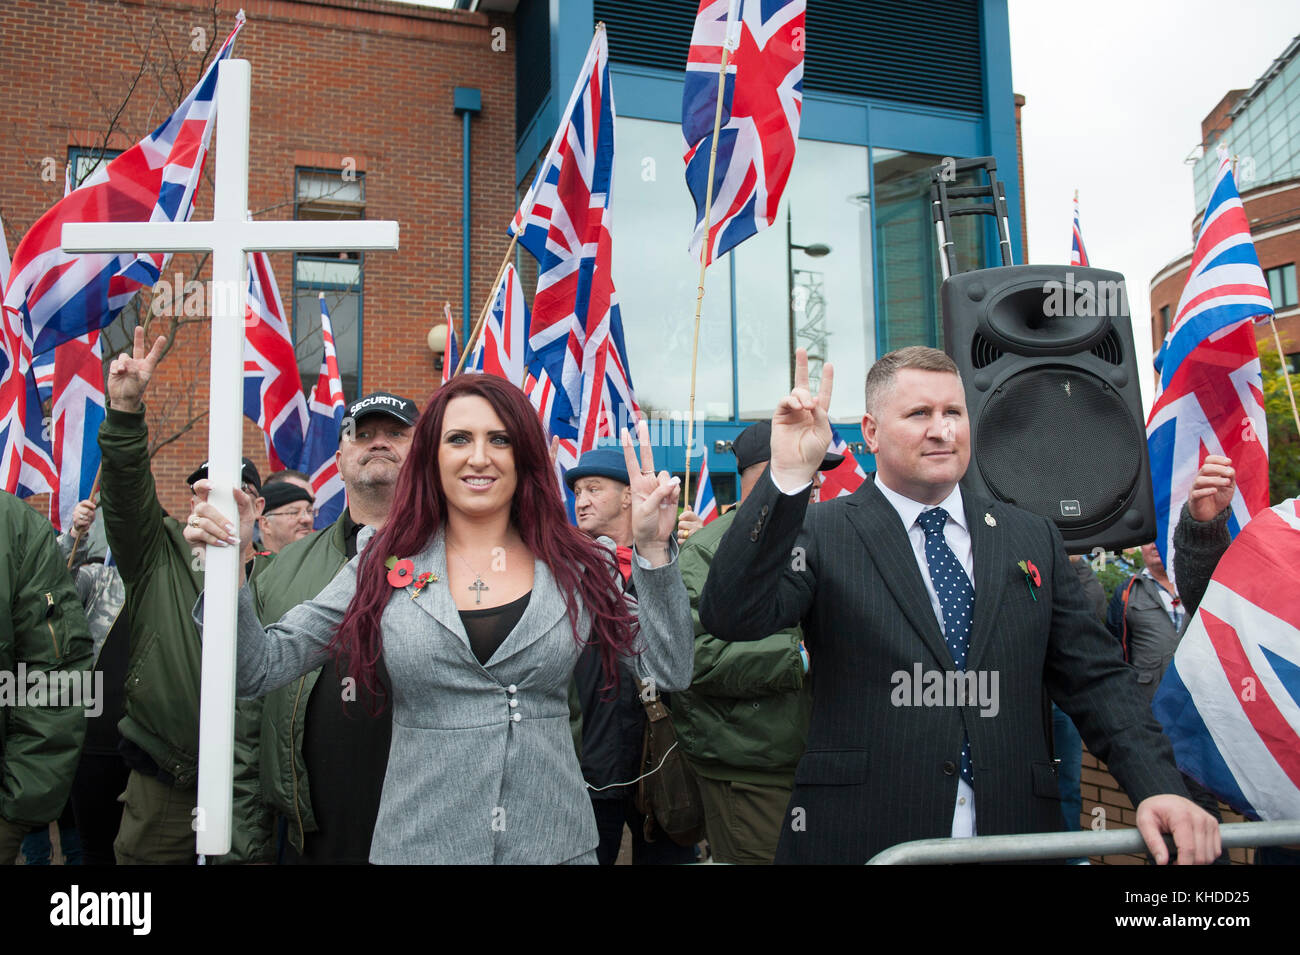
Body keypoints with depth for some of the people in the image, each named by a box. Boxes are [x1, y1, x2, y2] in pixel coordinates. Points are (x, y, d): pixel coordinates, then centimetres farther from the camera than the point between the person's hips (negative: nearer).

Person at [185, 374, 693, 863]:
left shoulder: (577, 567, -2)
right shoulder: (384, 567, -2)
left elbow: (668, 672, -5)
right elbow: (261, 668, -2)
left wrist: (652, 549, -14)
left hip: (555, 843, 1)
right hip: (418, 843, 0)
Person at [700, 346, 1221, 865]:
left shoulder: (1035, 539, 9)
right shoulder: (821, 532, -3)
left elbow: (1096, 679, 8)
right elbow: (731, 616, -18)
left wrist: (1159, 786, -7)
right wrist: (788, 475, -24)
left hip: (1013, 831, 4)